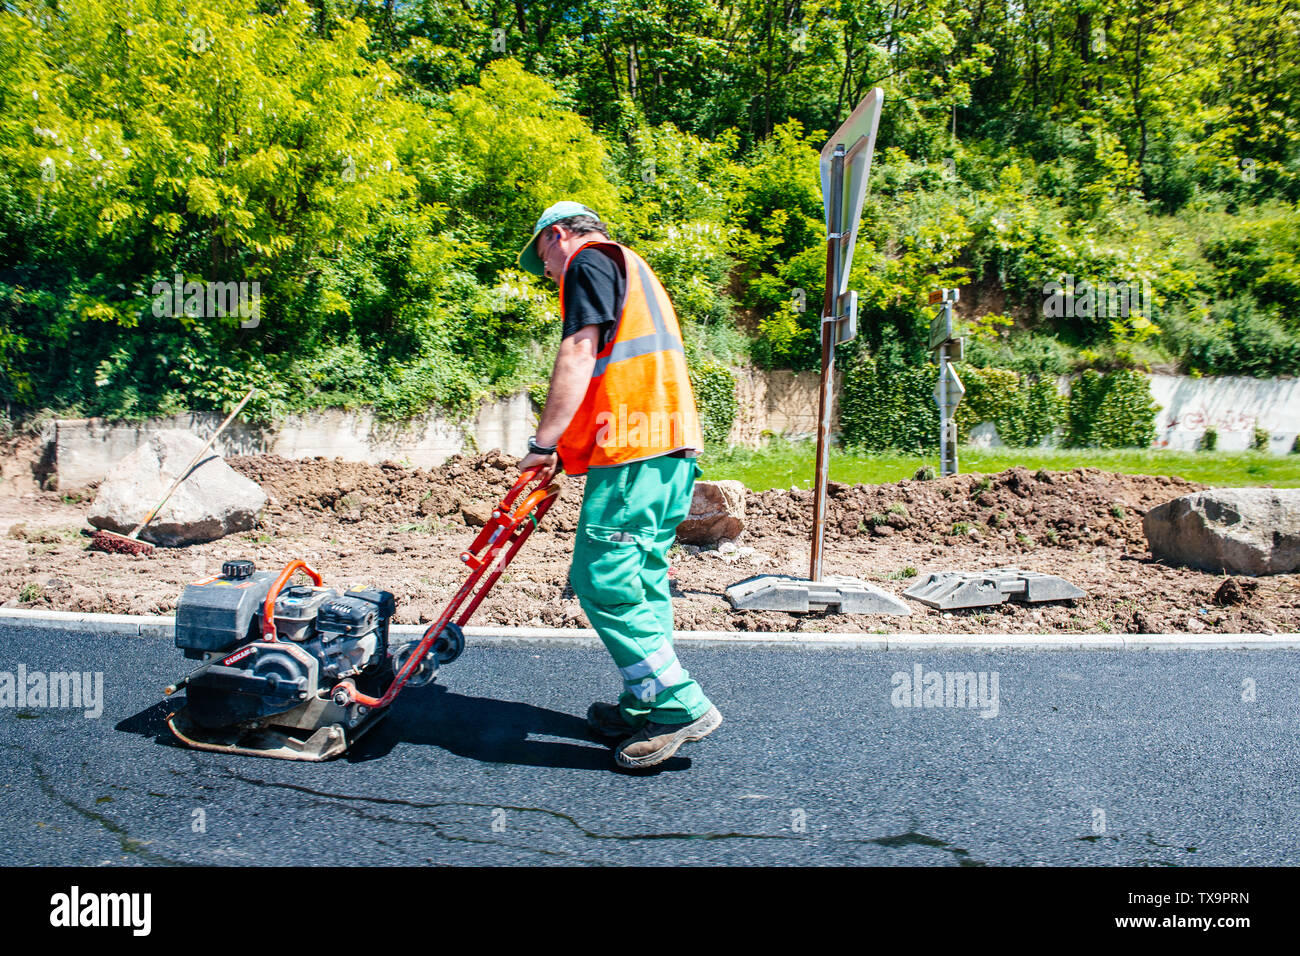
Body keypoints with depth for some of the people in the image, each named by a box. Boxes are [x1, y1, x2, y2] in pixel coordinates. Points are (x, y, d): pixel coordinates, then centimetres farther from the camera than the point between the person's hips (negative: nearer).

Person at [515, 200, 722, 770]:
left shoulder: (588, 262, 2)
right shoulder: (631, 273, 31)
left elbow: (578, 356, -11)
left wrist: (543, 443, -11)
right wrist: (566, 449, 27)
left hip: (635, 452, -10)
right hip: (672, 449, 10)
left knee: (602, 582, -9)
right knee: (641, 582, 12)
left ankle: (681, 707, -6)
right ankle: (642, 707, 19)